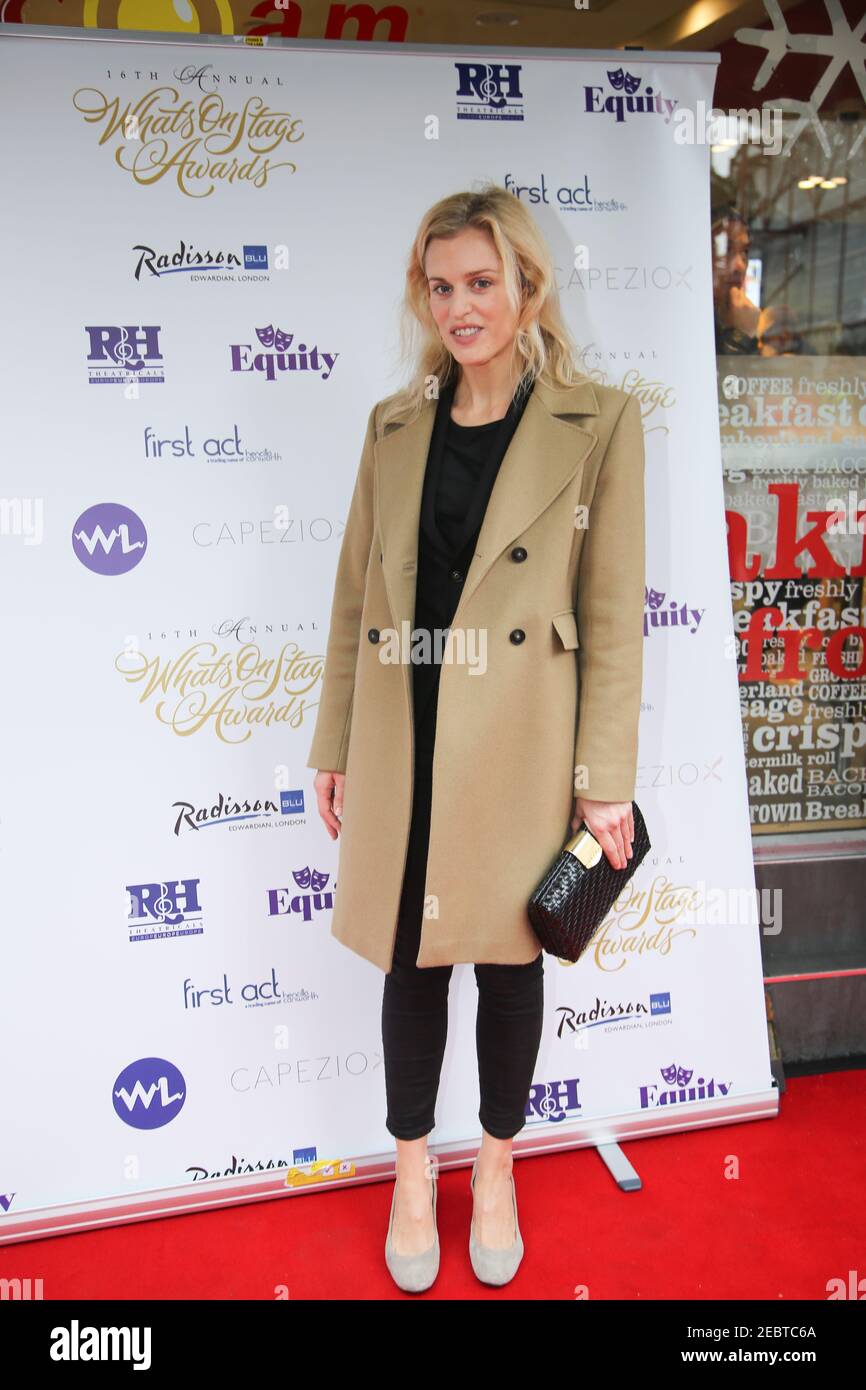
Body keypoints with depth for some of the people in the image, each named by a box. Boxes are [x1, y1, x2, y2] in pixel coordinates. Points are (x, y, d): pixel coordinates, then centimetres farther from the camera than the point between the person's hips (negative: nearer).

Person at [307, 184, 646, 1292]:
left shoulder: (599, 422, -3)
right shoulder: (394, 425, 8)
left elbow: (614, 616, -6)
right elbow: (355, 600, 9)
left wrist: (605, 780, -8)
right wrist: (332, 746, 8)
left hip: (520, 747, -2)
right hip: (404, 744, 3)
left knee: (509, 958, 13)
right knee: (410, 959, 14)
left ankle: (496, 1170, 37)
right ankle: (413, 1170, 36)